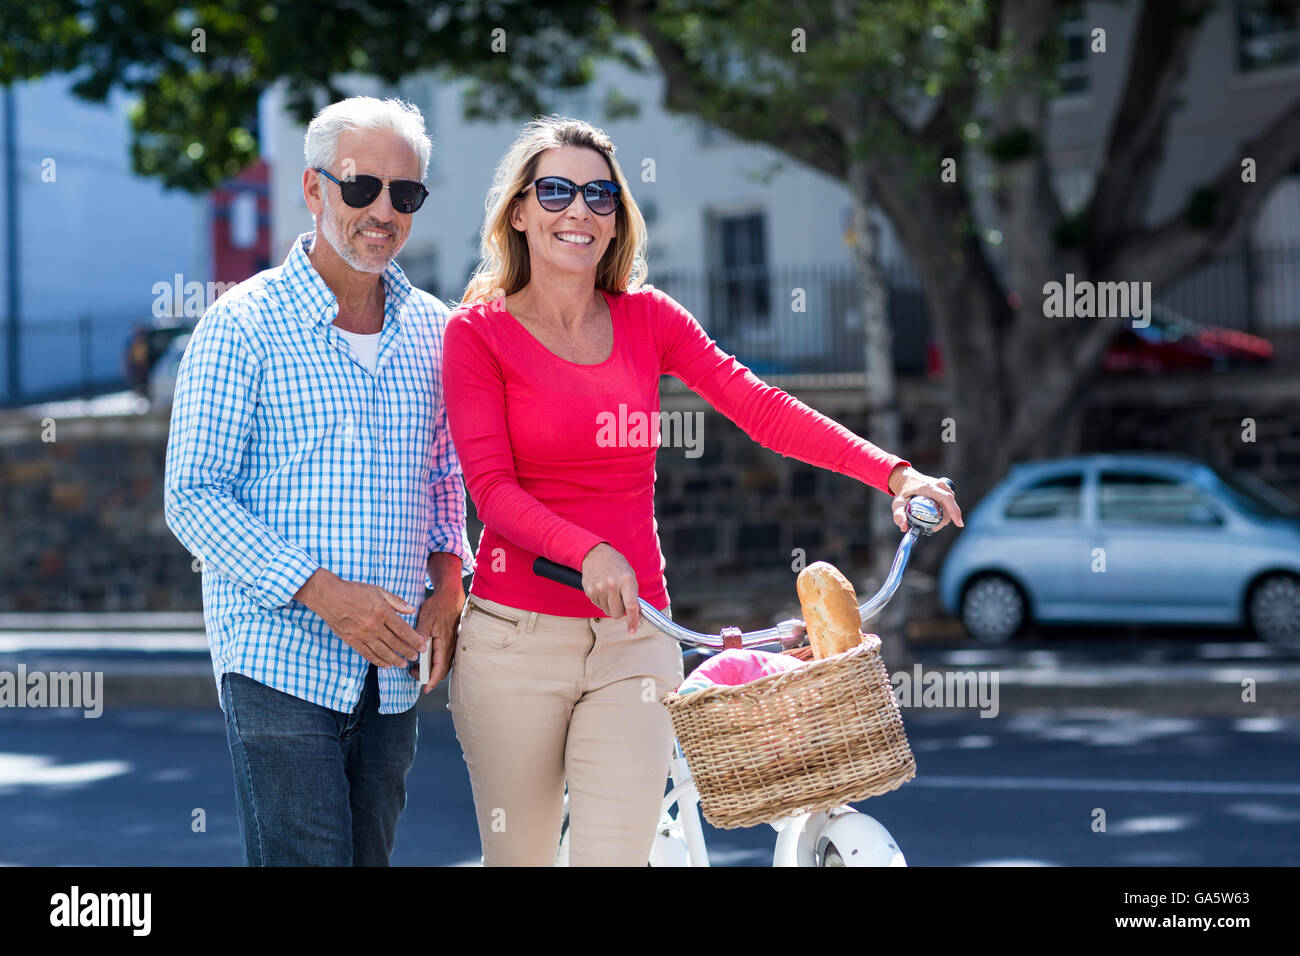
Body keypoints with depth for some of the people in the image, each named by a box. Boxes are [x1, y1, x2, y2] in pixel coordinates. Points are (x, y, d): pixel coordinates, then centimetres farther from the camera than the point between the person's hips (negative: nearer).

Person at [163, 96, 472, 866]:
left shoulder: (431, 328, 10)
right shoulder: (243, 325, -6)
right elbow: (194, 498, -8)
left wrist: (446, 581, 3)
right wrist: (323, 594, -17)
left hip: (391, 667, 5)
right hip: (278, 656, -5)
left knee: (372, 854, 10)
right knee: (305, 857, -10)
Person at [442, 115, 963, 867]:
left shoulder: (646, 317, 8)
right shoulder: (479, 331, -1)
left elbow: (760, 408, -2)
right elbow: (491, 487, -10)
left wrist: (894, 473, -13)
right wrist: (586, 550, -27)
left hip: (633, 638, 2)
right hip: (516, 635, -2)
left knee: (619, 853, -7)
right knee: (518, 855, 6)